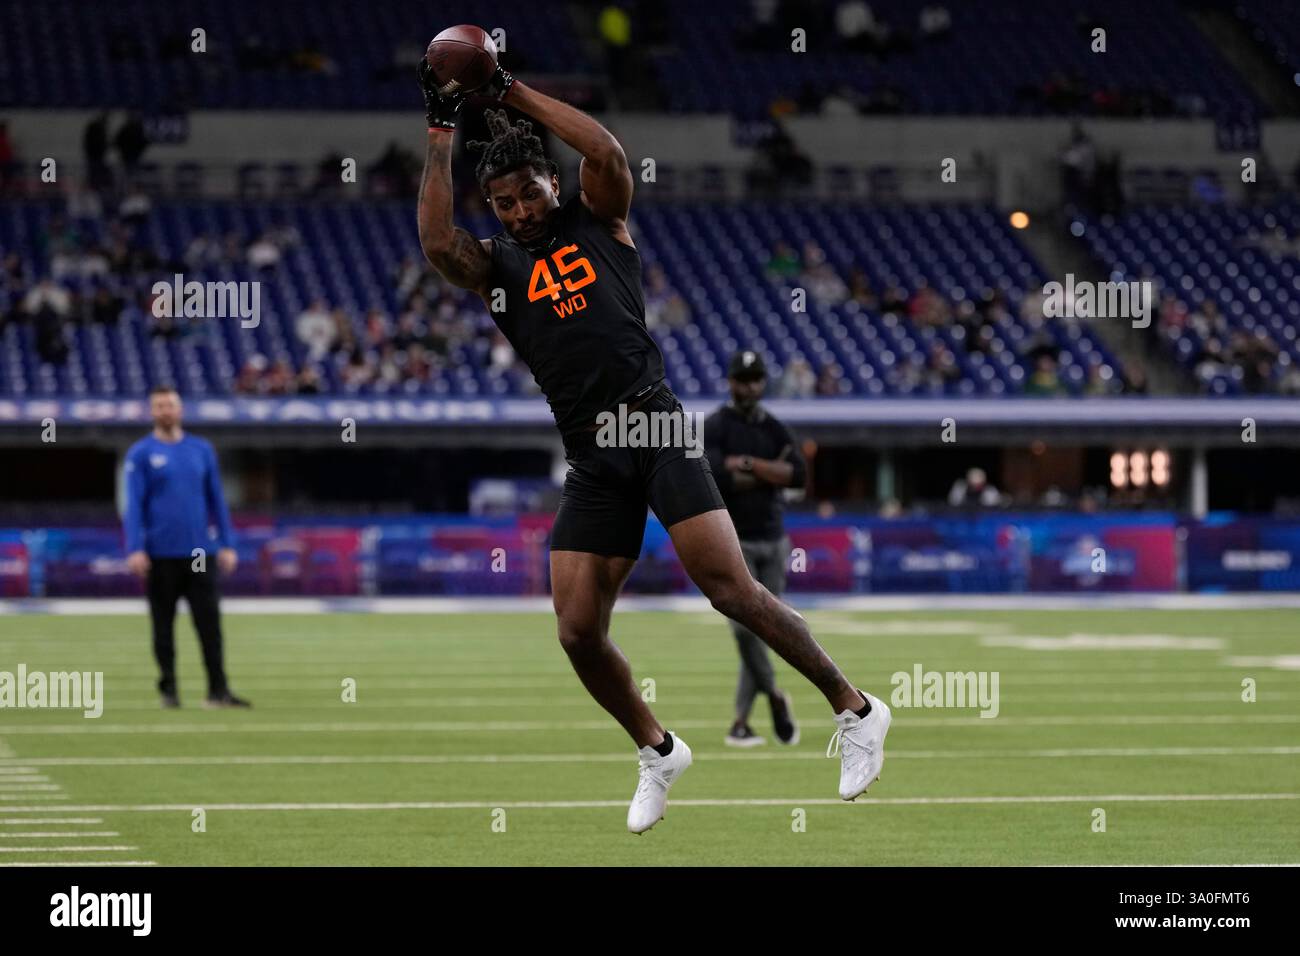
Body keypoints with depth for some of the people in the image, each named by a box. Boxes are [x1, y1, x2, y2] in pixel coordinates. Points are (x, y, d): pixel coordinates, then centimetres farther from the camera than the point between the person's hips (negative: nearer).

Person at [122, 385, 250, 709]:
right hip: (161, 556, -2)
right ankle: (168, 691, 12)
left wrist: (227, 544, 7)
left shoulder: (201, 449, 10)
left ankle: (218, 690, -4)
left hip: (198, 552, 2)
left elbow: (216, 499, 13)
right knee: (163, 625, 4)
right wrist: (135, 549, -13)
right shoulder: (141, 454, 1)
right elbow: (134, 504, -4)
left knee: (210, 623, -3)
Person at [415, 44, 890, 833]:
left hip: (655, 426, -4)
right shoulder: (495, 264, 13)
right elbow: (437, 243, -7)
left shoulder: (598, 221, 9)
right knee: (579, 632, -3)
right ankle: (658, 753, 20)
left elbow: (608, 152, -10)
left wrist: (514, 92, -6)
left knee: (731, 589, -13)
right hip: (590, 462, 4)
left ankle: (854, 709, 0)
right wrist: (443, 132, -5)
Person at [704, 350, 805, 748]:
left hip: (773, 541, 5)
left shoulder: (775, 429, 10)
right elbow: (714, 477, -22)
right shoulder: (716, 427, -6)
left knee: (763, 630, 3)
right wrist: (770, 473, -12)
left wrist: (746, 464, -14)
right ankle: (774, 696, 3)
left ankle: (740, 724, 7)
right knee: (744, 625, -18)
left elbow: (799, 474, -6)